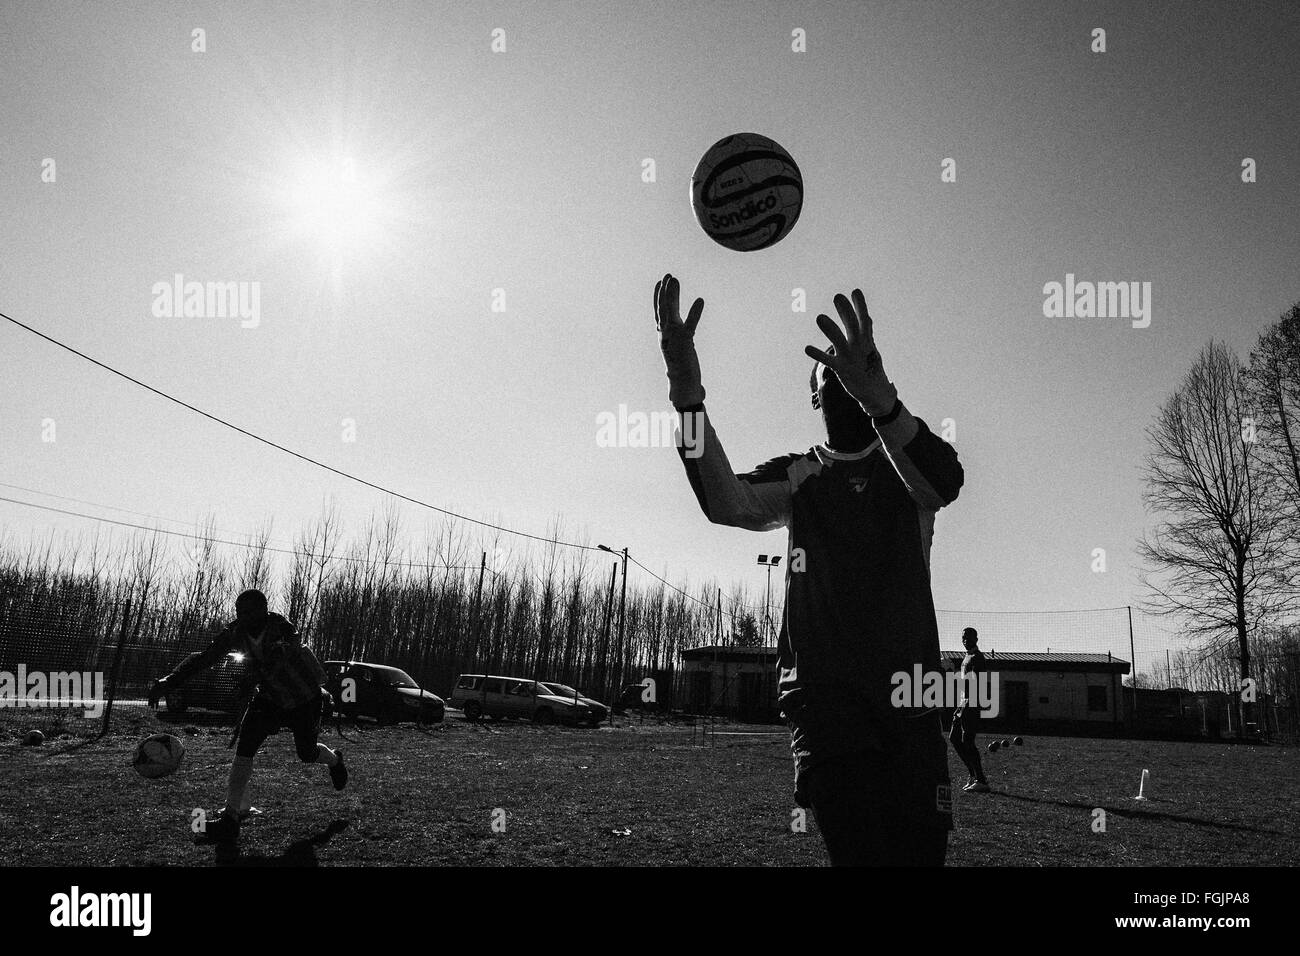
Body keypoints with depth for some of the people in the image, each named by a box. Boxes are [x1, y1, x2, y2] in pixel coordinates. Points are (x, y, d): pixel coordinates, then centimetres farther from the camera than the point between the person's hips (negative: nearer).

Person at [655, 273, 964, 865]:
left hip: (908, 683, 1)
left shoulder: (904, 463, 8)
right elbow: (728, 503, -13)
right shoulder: (797, 477, 11)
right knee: (861, 849, -18)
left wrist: (878, 396, -40)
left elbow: (945, 482, -19)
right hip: (822, 687, -1)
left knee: (921, 847, 4)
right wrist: (687, 395, -28)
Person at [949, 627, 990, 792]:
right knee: (953, 738, 12)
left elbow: (977, 683, -21)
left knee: (968, 742, -11)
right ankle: (972, 774, 17)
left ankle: (981, 781, -8)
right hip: (964, 703, 10)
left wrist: (967, 705, -27)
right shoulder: (967, 657, 20)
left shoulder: (976, 657, -10)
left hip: (972, 704, -10)